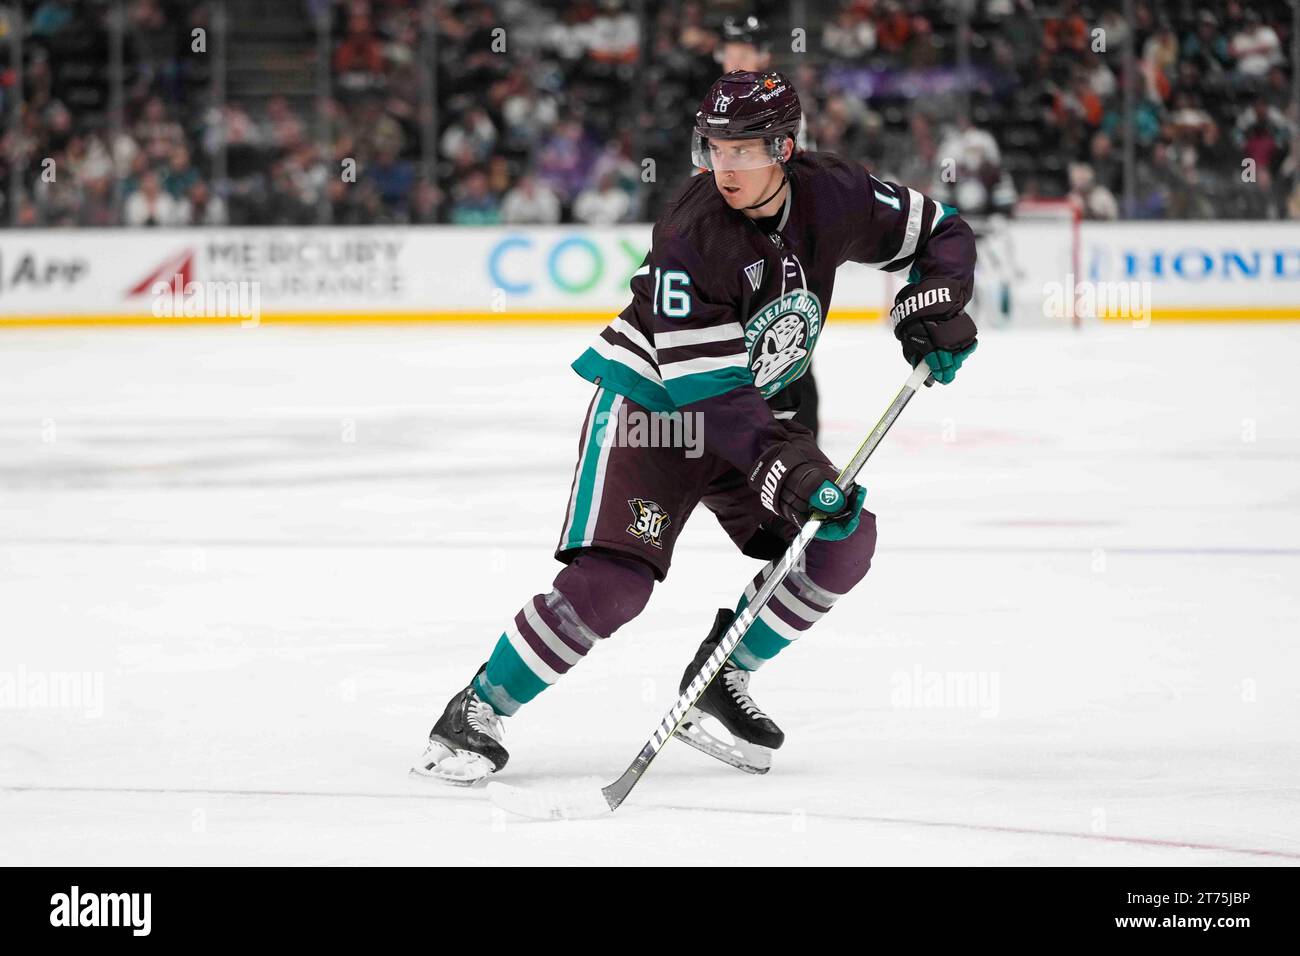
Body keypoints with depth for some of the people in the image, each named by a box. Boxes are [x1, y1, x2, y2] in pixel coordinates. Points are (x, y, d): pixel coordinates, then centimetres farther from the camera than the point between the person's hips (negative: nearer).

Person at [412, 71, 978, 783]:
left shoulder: (832, 196, -13)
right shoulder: (691, 235, -29)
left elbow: (941, 234, 5)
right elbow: (706, 389, -30)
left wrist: (933, 304, -15)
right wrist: (787, 469, -38)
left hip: (756, 409, 6)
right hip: (651, 400, -6)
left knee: (843, 540, -9)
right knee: (611, 581, -21)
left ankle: (717, 682, 6)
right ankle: (477, 712, -9)